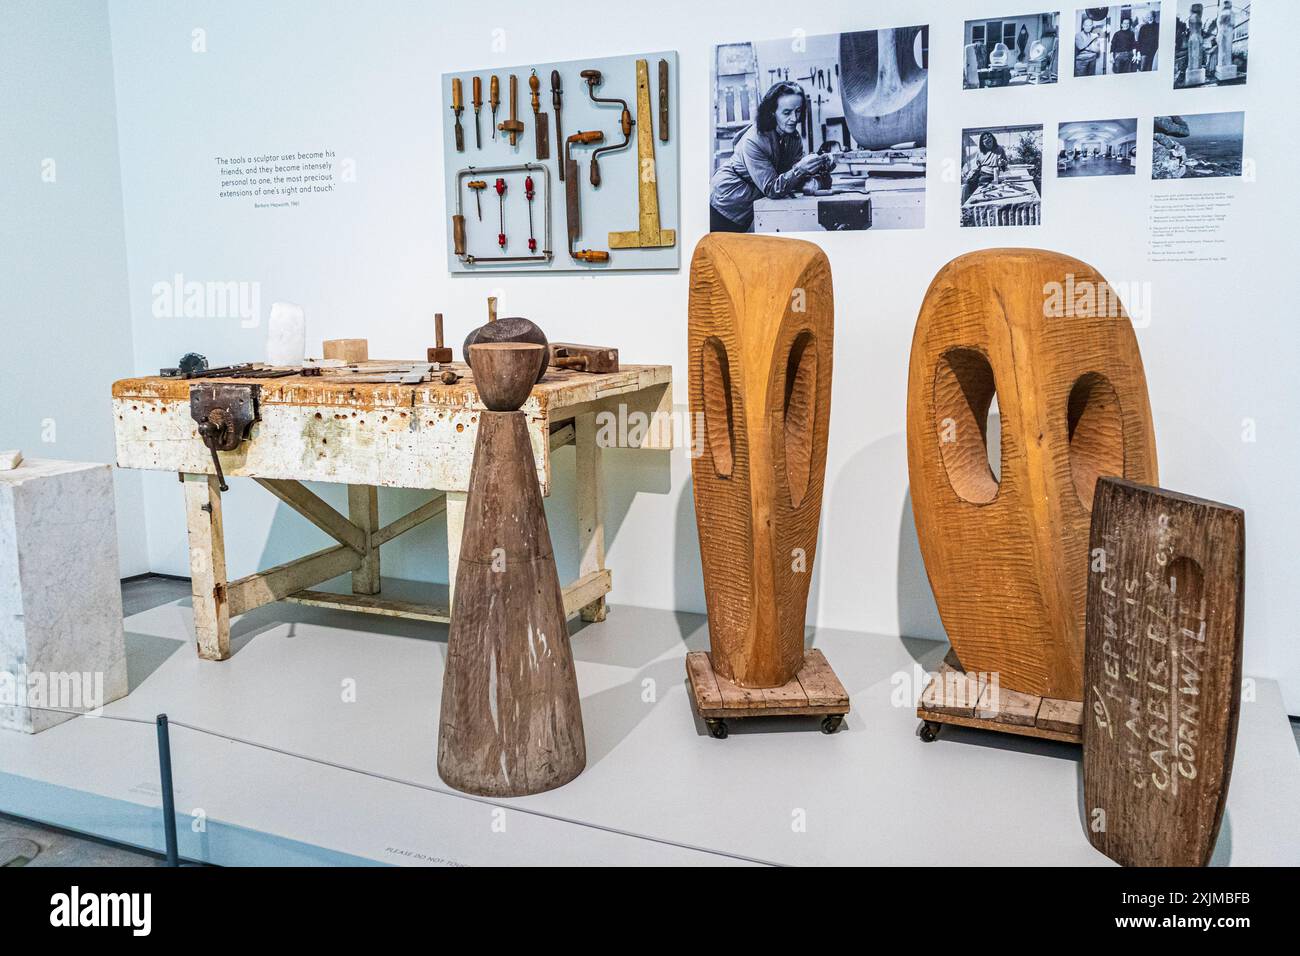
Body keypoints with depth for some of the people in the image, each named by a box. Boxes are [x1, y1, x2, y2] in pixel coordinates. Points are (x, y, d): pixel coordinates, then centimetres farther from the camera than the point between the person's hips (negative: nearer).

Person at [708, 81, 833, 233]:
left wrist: (821, 166, -26)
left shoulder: (793, 137, -6)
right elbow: (772, 189, -30)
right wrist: (800, 168, -43)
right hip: (725, 206, -6)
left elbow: (796, 179, -8)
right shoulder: (753, 140, -28)